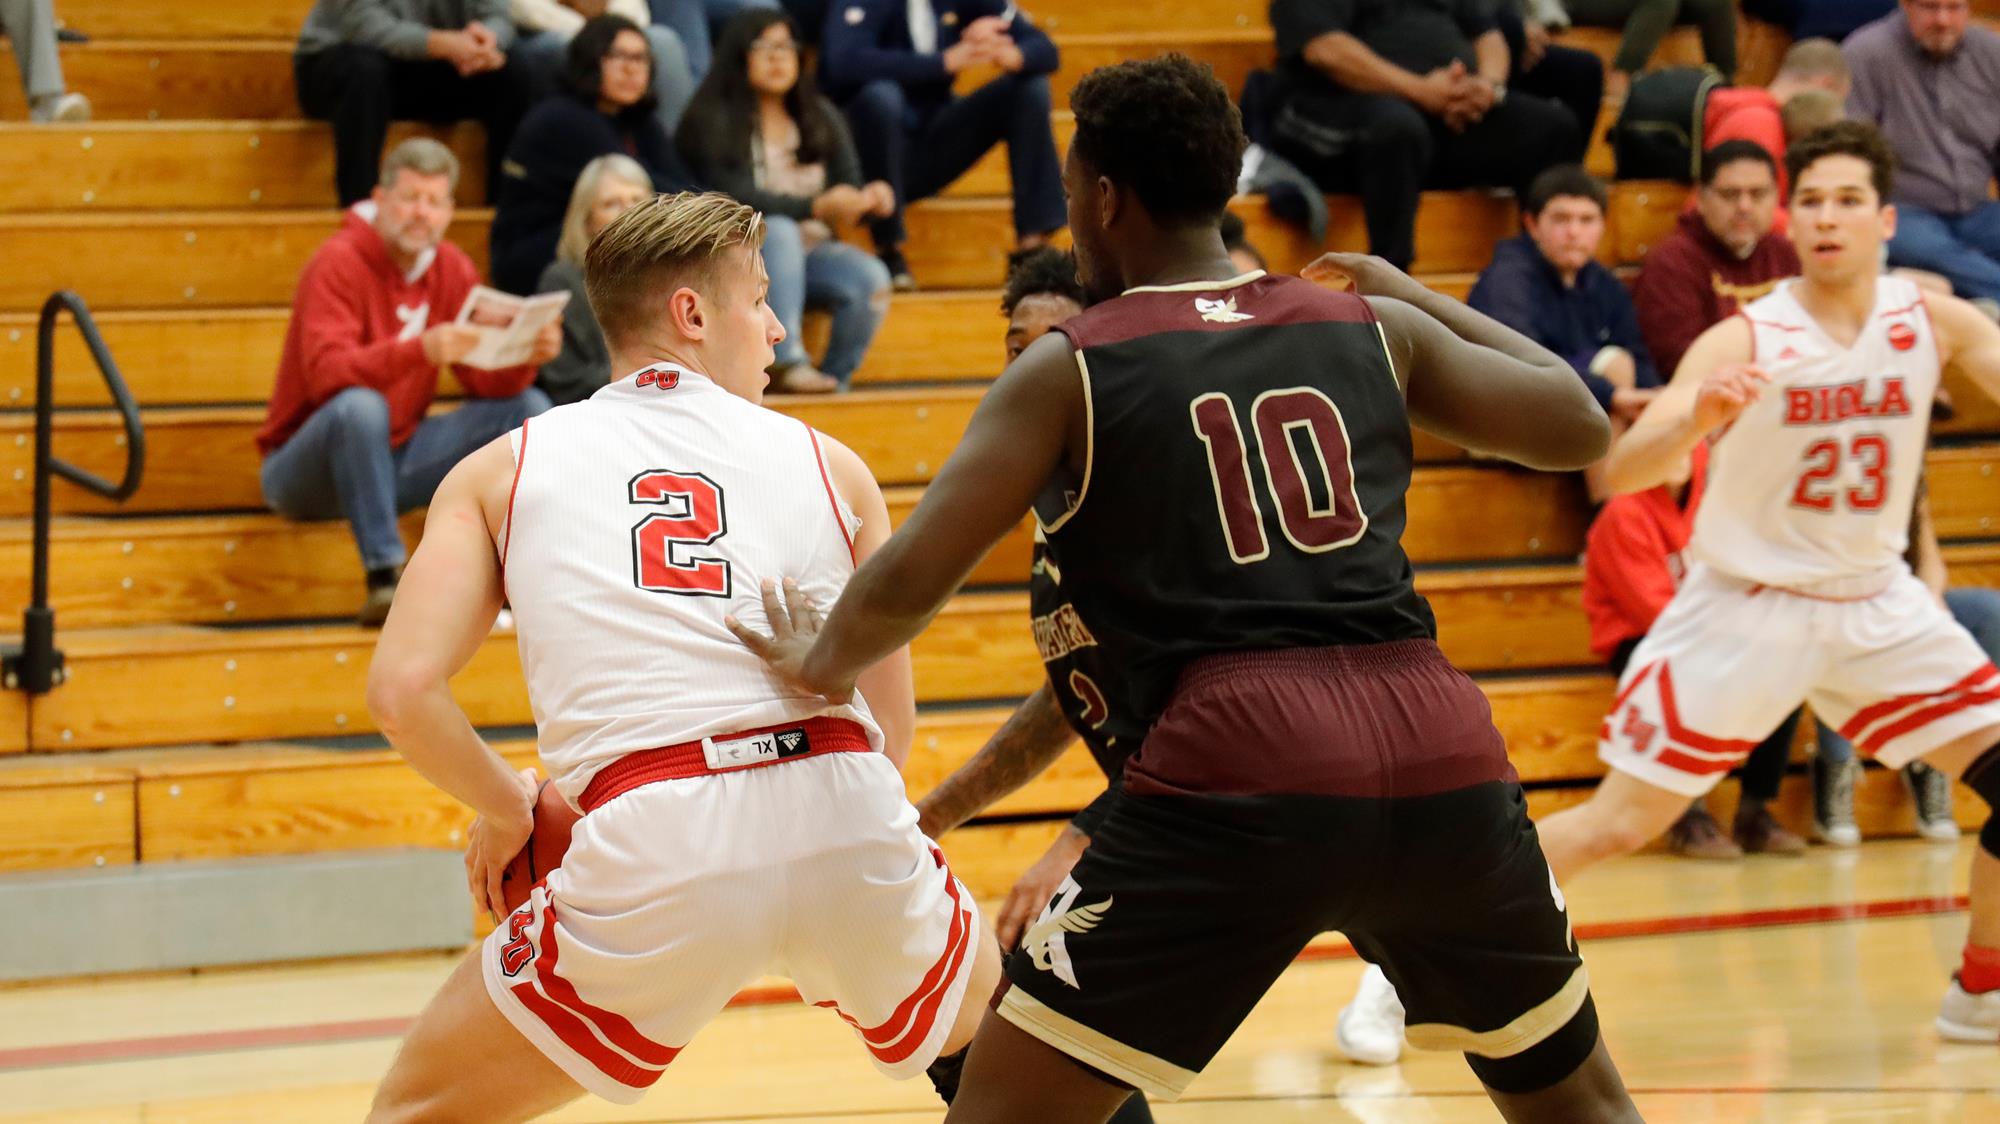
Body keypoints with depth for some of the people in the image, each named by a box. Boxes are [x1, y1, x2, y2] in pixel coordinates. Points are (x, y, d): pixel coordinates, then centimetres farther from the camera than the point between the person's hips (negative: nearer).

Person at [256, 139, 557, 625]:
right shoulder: (340, 263, -15)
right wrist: (419, 351, -44)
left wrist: (525, 355, -23)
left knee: (529, 407, -5)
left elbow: (487, 380, 0)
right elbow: (326, 373, -30)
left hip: (397, 462, 7)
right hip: (307, 470, -7)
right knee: (361, 406, -39)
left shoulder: (452, 269, 5)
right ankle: (385, 577, -37)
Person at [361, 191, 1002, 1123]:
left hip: (652, 847, -1)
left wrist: (505, 810, 21)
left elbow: (402, 688, 4)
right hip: (851, 831, 2)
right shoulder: (828, 463, 19)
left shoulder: (503, 471, 17)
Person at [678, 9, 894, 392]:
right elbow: (733, 196, -16)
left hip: (809, 251, 4)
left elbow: (848, 187, 5)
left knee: (871, 278, -25)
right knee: (779, 231, -36)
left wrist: (868, 199, -21)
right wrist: (815, 206, -26)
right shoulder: (714, 120, -4)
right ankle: (789, 362, -42)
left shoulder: (822, 118, 11)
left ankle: (836, 384, -18)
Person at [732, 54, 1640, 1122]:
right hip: (1438, 751, 4)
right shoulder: (1371, 326, 16)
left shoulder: (1066, 369, 7)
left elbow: (906, 587, 1)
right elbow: (1579, 425, 27)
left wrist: (822, 661, 23)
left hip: (1234, 771, -4)